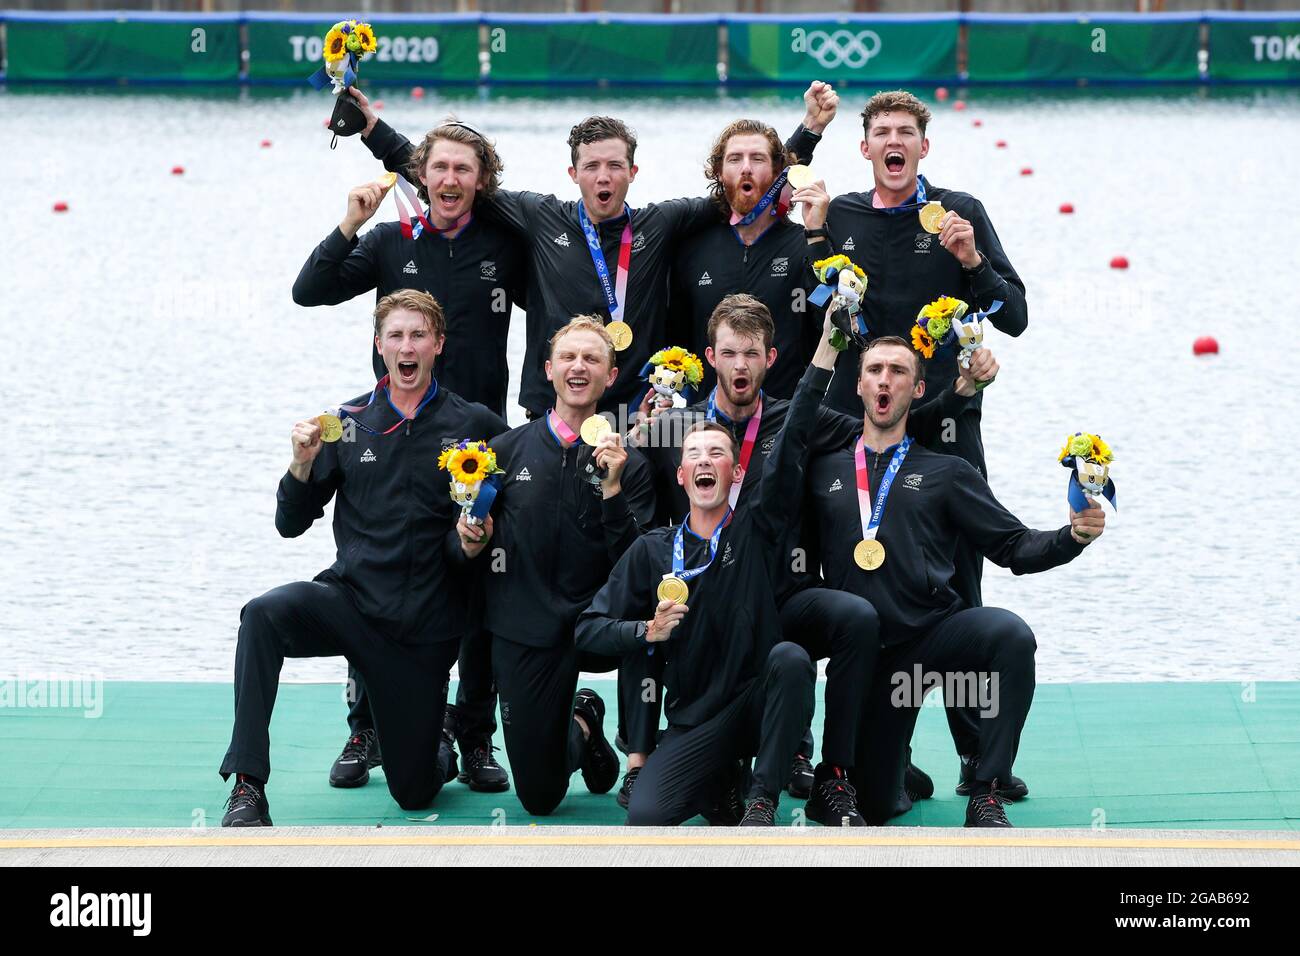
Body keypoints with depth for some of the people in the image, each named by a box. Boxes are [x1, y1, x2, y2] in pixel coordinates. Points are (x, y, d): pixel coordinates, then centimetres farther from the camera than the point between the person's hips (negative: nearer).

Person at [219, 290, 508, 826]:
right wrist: (303, 465, -12)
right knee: (264, 615, -33)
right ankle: (247, 787, -32)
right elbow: (291, 523, 6)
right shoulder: (349, 422, 3)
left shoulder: (475, 425, -1)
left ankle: (442, 742, 45)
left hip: (426, 627, -1)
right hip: (351, 598, 1)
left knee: (414, 793, 6)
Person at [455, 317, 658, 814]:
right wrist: (470, 544, -12)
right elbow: (469, 541, 11)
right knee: (539, 798, 0)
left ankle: (639, 762, -24)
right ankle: (580, 724, 36)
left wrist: (612, 489, -22)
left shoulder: (629, 465, -2)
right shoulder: (508, 450, 0)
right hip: (524, 636, 1)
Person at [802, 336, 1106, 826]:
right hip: (865, 651, 1)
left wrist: (1072, 536, -11)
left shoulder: (945, 472, 11)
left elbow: (1014, 547, 5)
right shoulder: (824, 469, 14)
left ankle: (985, 796, -27)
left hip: (935, 631, -1)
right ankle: (900, 770, 36)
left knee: (1010, 634, -36)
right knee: (872, 809, -4)